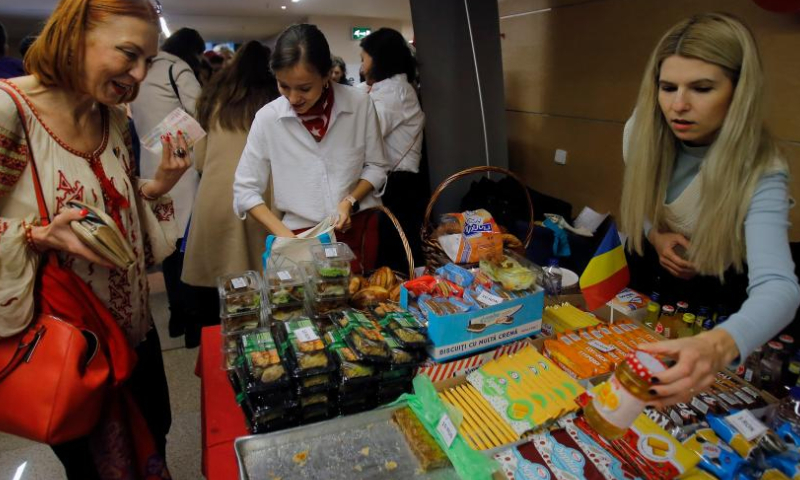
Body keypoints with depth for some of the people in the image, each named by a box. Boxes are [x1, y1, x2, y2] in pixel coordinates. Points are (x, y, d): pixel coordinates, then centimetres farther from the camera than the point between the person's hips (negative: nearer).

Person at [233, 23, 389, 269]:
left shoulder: (360, 104, -8)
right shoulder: (267, 118, -8)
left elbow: (376, 166, 3)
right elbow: (245, 190, -2)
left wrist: (351, 201, -14)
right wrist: (283, 234, -13)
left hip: (360, 228, 1)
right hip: (302, 235, 0)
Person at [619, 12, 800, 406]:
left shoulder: (760, 173, -33)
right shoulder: (642, 131, -22)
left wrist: (719, 344, -69)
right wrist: (656, 237, -25)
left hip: (718, 294, -3)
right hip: (650, 276, 4)